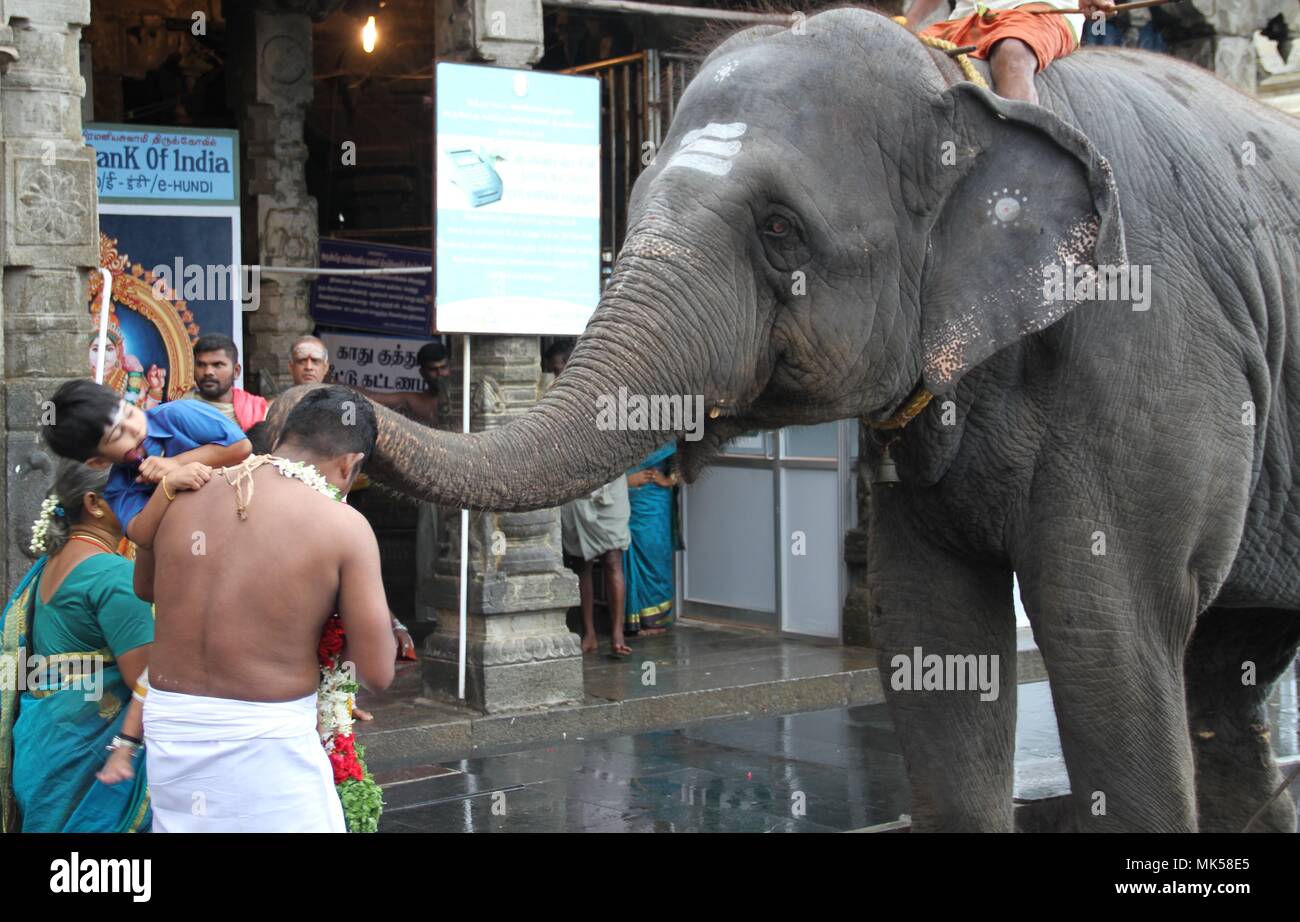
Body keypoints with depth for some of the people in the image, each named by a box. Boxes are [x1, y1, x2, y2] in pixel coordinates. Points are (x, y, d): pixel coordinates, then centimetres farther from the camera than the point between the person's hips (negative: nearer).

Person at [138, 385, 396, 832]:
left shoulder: (182, 495, 2)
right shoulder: (343, 525, -10)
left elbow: (143, 588, 23)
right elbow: (377, 672, -9)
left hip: (170, 728, 5)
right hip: (267, 740, -4)